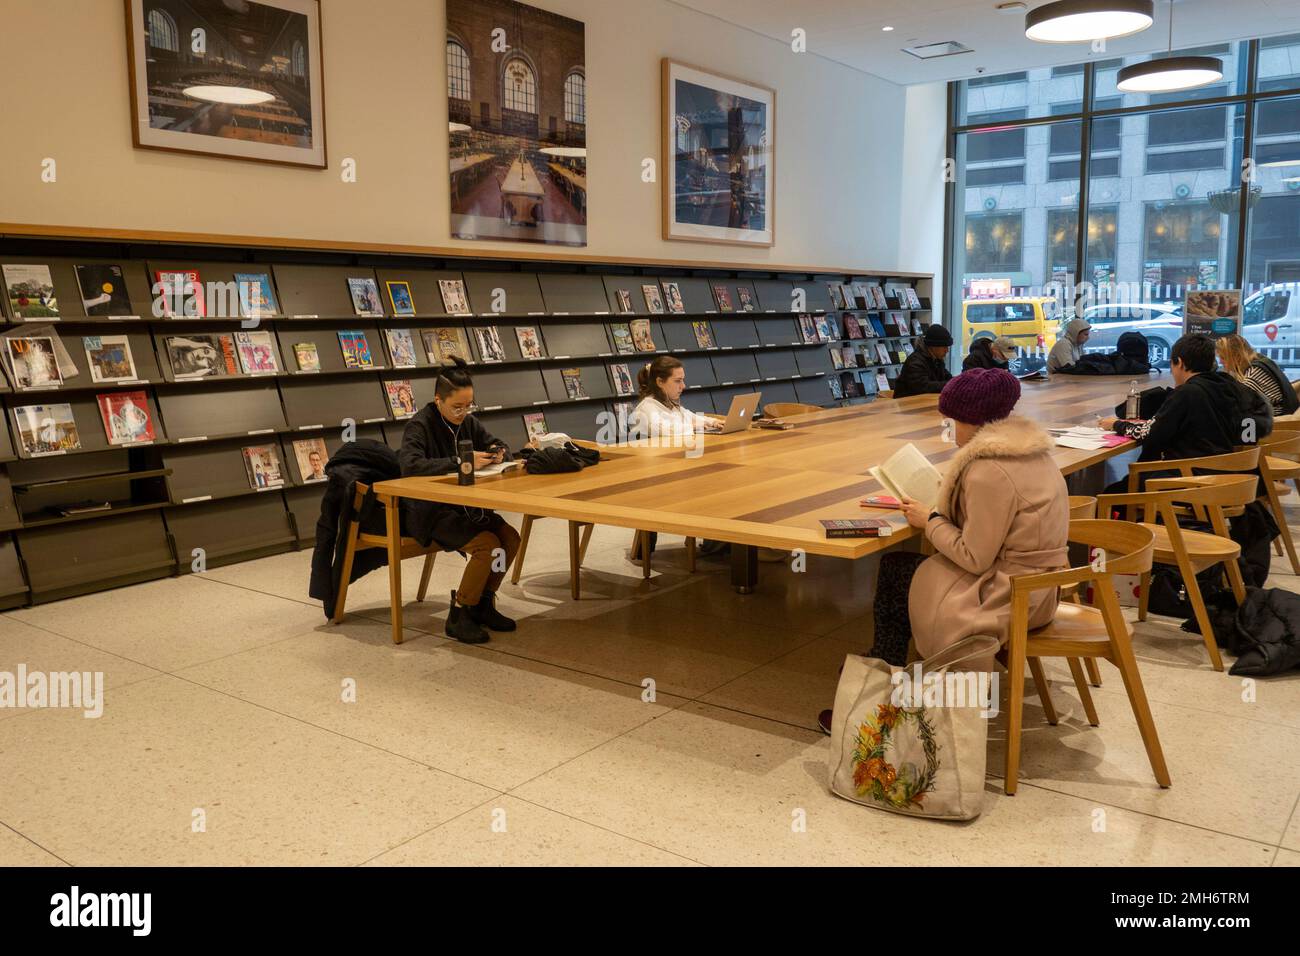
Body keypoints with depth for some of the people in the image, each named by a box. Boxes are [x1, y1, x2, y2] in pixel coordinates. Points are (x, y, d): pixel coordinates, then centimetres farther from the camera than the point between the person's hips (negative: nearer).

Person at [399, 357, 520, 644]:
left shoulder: (468, 422, 5)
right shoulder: (419, 426, -15)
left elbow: (499, 445, 17)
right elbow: (410, 465, -32)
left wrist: (499, 453, -9)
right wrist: (460, 462, -36)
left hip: (465, 505, 7)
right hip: (429, 512, -7)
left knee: (510, 538, -14)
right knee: (487, 544, -26)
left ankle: (483, 604, 5)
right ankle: (459, 616, -9)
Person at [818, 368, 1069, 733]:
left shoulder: (988, 471, -24)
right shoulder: (1030, 449, 6)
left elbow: (974, 558, -22)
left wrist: (930, 521, -8)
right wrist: (938, 510, 6)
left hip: (1008, 595, -9)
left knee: (894, 572, 5)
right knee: (895, 565, 11)